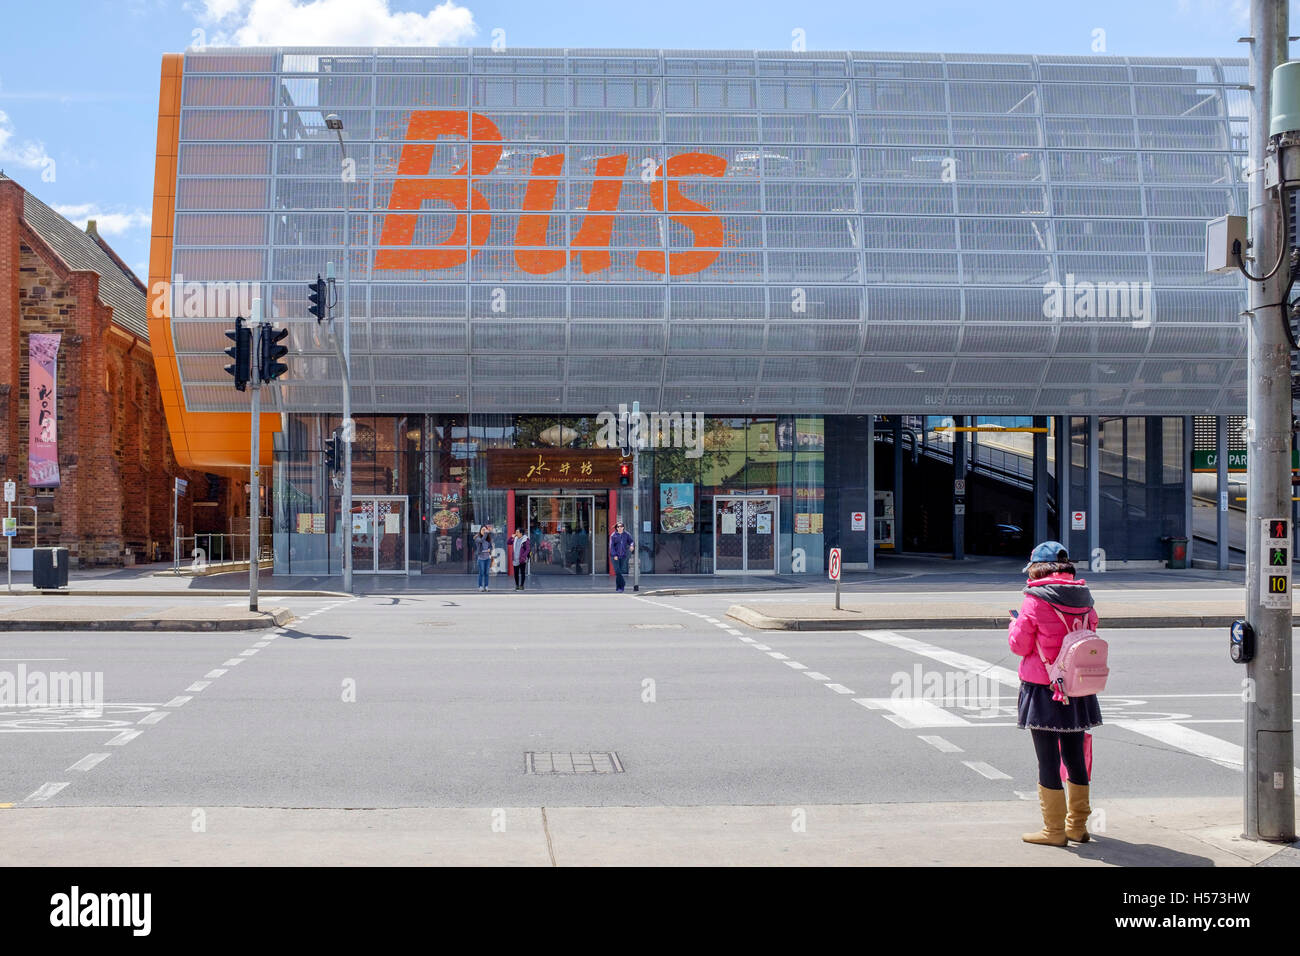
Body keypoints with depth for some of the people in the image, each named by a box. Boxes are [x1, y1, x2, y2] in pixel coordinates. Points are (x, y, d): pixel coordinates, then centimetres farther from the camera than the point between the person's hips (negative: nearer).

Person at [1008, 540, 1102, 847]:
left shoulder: (1036, 600, -14)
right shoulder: (1084, 599, 3)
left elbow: (1020, 645, -9)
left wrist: (1015, 625, 10)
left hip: (1043, 688, -6)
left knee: (1048, 760, 2)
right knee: (1074, 756, 16)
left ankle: (1054, 830, 8)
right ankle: (1077, 825, 25)